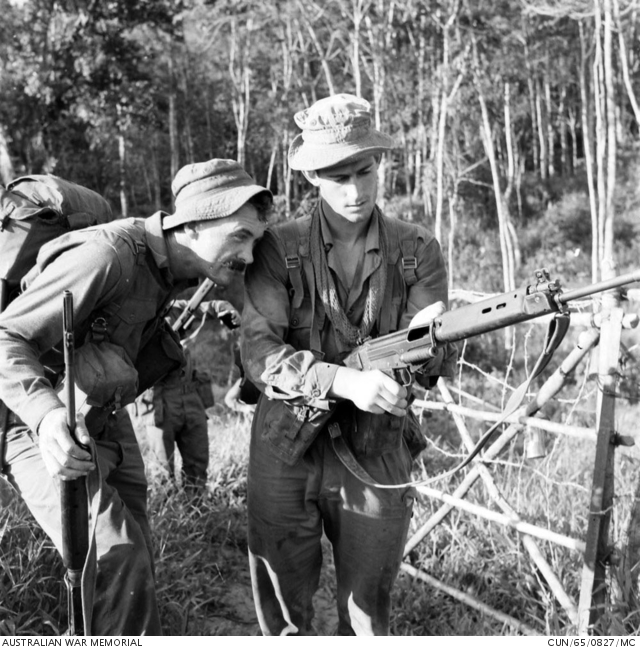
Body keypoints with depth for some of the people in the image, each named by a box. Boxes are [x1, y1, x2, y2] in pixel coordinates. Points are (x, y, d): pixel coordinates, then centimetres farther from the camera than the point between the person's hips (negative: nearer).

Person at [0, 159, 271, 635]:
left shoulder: (174, 270, 0)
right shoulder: (106, 257, -27)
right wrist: (47, 413, -44)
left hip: (109, 424, 8)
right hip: (46, 430, -8)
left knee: (134, 570, 13)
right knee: (116, 560, -23)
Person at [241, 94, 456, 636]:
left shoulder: (417, 252, -1)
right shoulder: (279, 249, -5)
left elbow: (441, 362, -7)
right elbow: (258, 353, -15)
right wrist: (344, 381, -31)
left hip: (377, 455, 1)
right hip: (286, 454, 0)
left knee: (367, 616, 15)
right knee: (283, 616, 15)